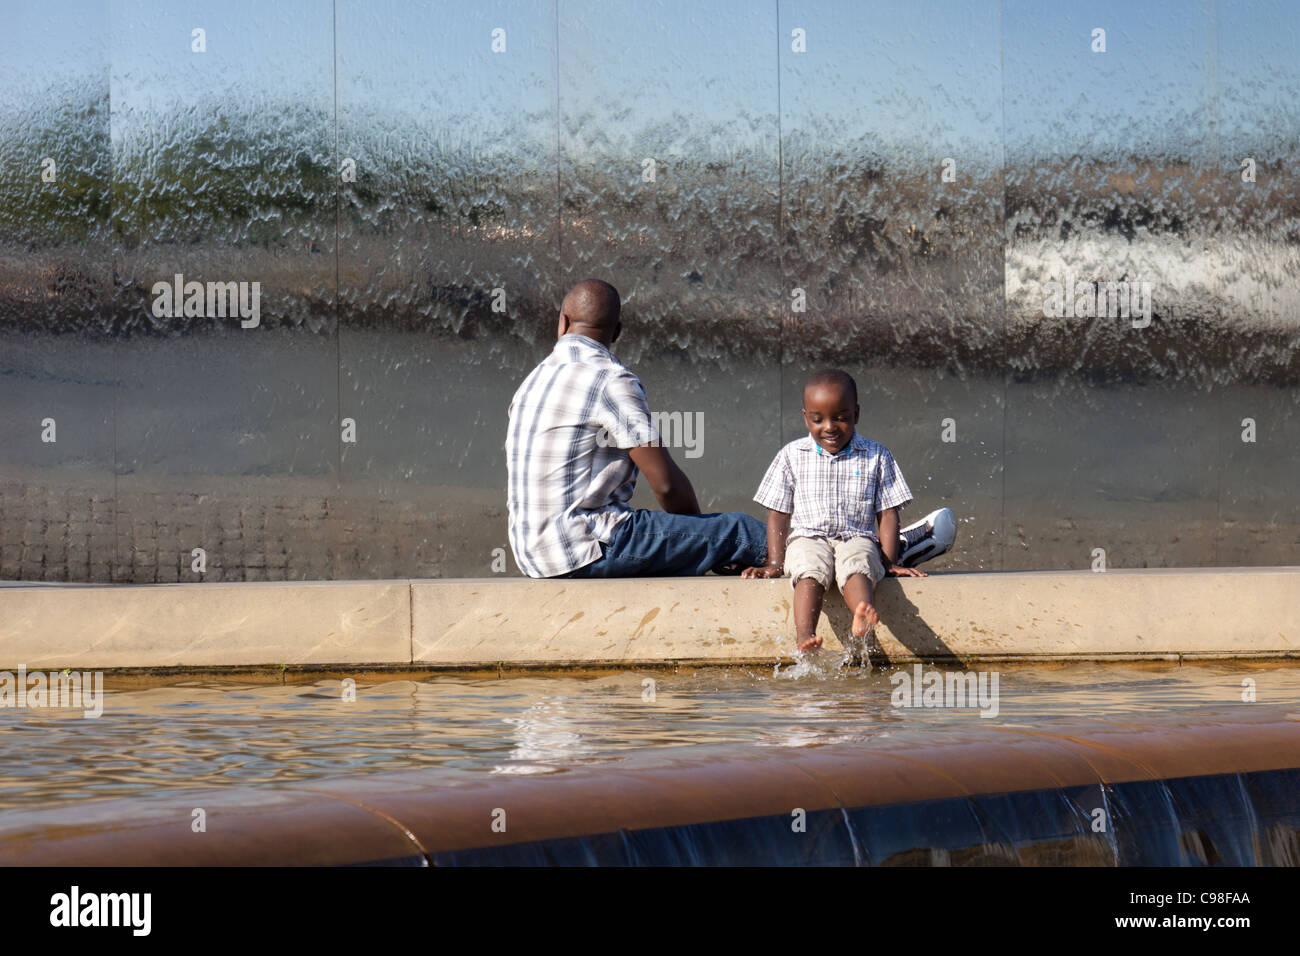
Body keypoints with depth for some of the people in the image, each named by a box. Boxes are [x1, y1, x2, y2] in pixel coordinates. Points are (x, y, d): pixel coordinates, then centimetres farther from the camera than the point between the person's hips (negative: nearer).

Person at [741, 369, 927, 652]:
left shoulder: (876, 456, 9)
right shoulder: (792, 456, 10)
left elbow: (887, 513, 9)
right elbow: (779, 513, 12)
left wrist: (889, 561, -1)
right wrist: (775, 563, 3)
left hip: (857, 537, 0)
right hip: (807, 537, 0)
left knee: (856, 565, -36)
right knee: (811, 568, -35)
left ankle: (864, 618, -66)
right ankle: (804, 636, -56)